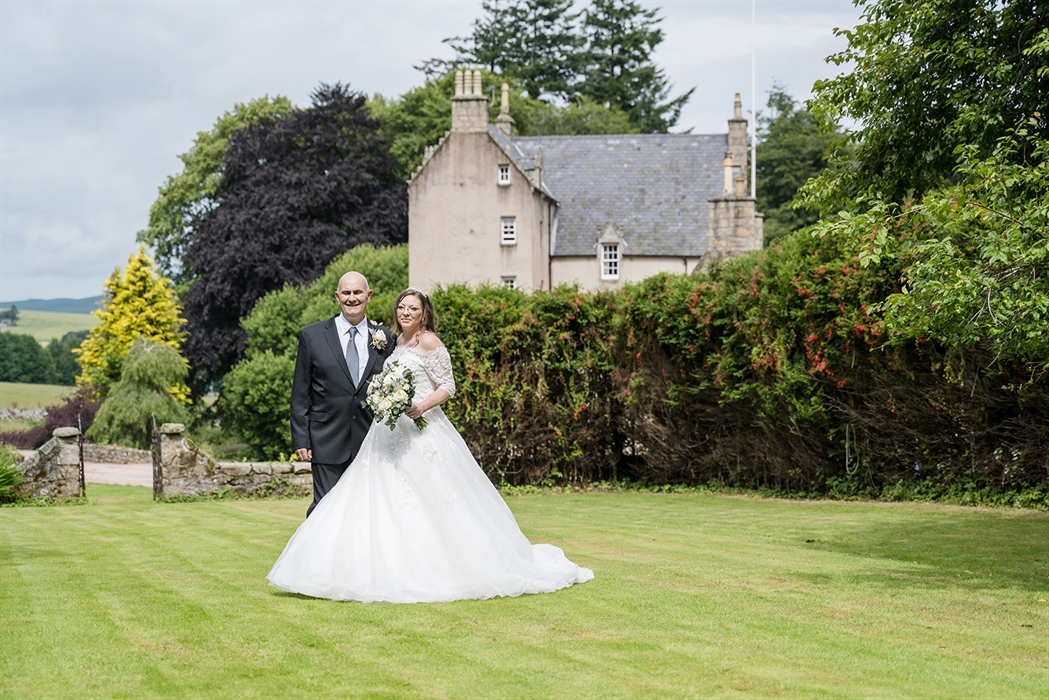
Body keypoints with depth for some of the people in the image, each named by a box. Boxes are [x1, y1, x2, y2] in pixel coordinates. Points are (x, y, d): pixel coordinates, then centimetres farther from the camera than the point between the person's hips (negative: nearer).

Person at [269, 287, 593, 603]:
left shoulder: (428, 341, -6)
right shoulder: (397, 342, 17)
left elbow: (448, 386, -11)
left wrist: (421, 406, -25)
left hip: (422, 431, -8)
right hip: (392, 432, 8)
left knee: (430, 504, -8)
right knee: (383, 502, 2)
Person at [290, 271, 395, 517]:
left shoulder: (385, 339, 8)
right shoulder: (312, 336, 2)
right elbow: (300, 394, 2)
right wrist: (300, 439, -4)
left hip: (371, 441, 2)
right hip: (328, 441, -2)